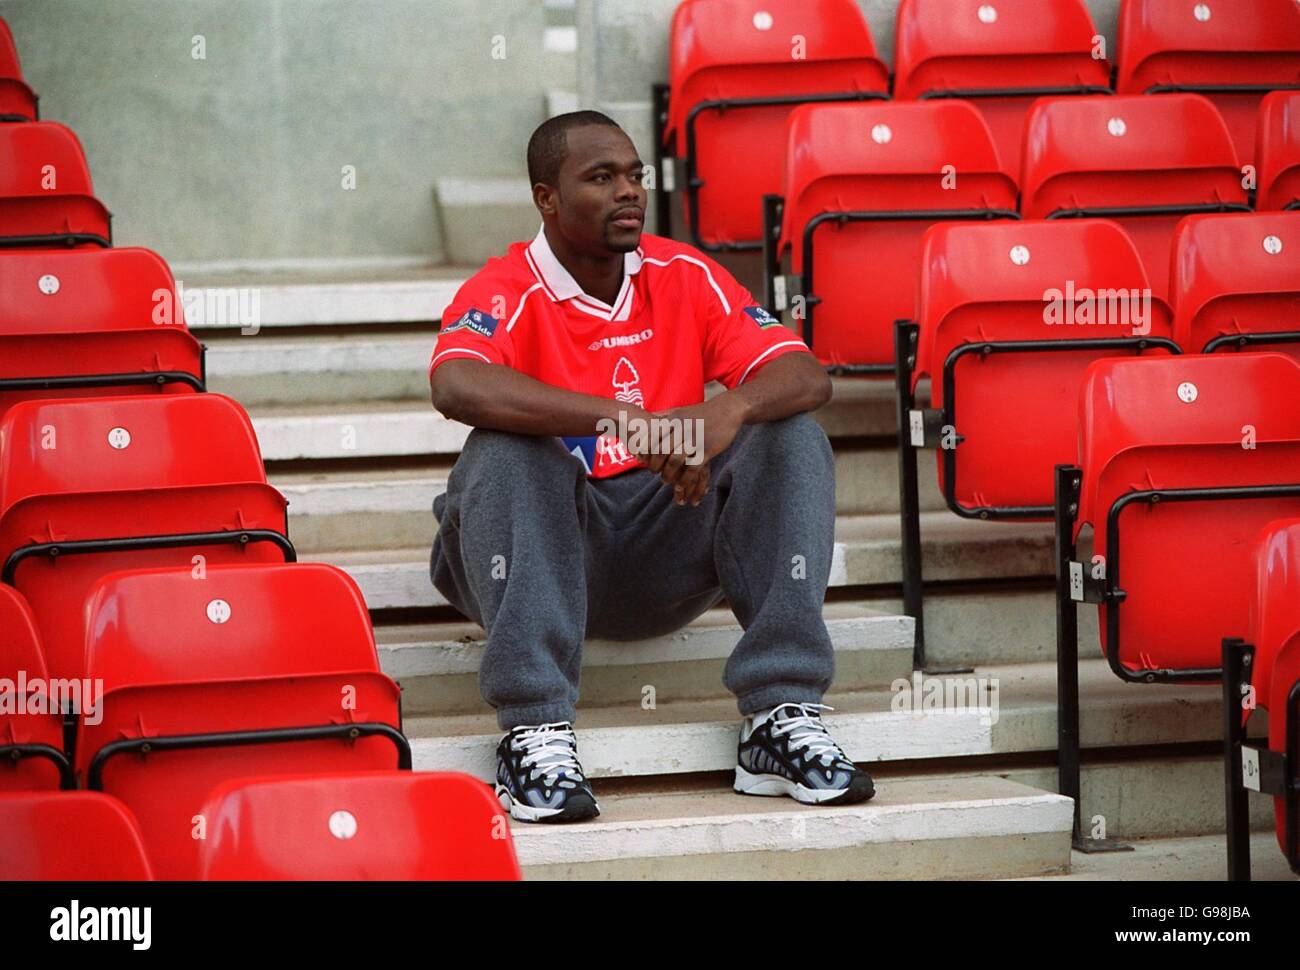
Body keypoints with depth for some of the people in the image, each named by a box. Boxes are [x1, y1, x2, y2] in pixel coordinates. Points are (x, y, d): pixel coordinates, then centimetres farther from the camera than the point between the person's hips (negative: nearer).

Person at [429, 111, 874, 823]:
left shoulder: (684, 277, 4)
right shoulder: (508, 292, -10)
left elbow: (807, 377, -5)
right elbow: (455, 387, -33)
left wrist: (732, 408, -30)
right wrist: (627, 423, -41)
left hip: (665, 557, 3)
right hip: (551, 548, -3)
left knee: (793, 441, -15)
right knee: (505, 450, -32)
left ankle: (782, 717, -24)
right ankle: (536, 731, -37)